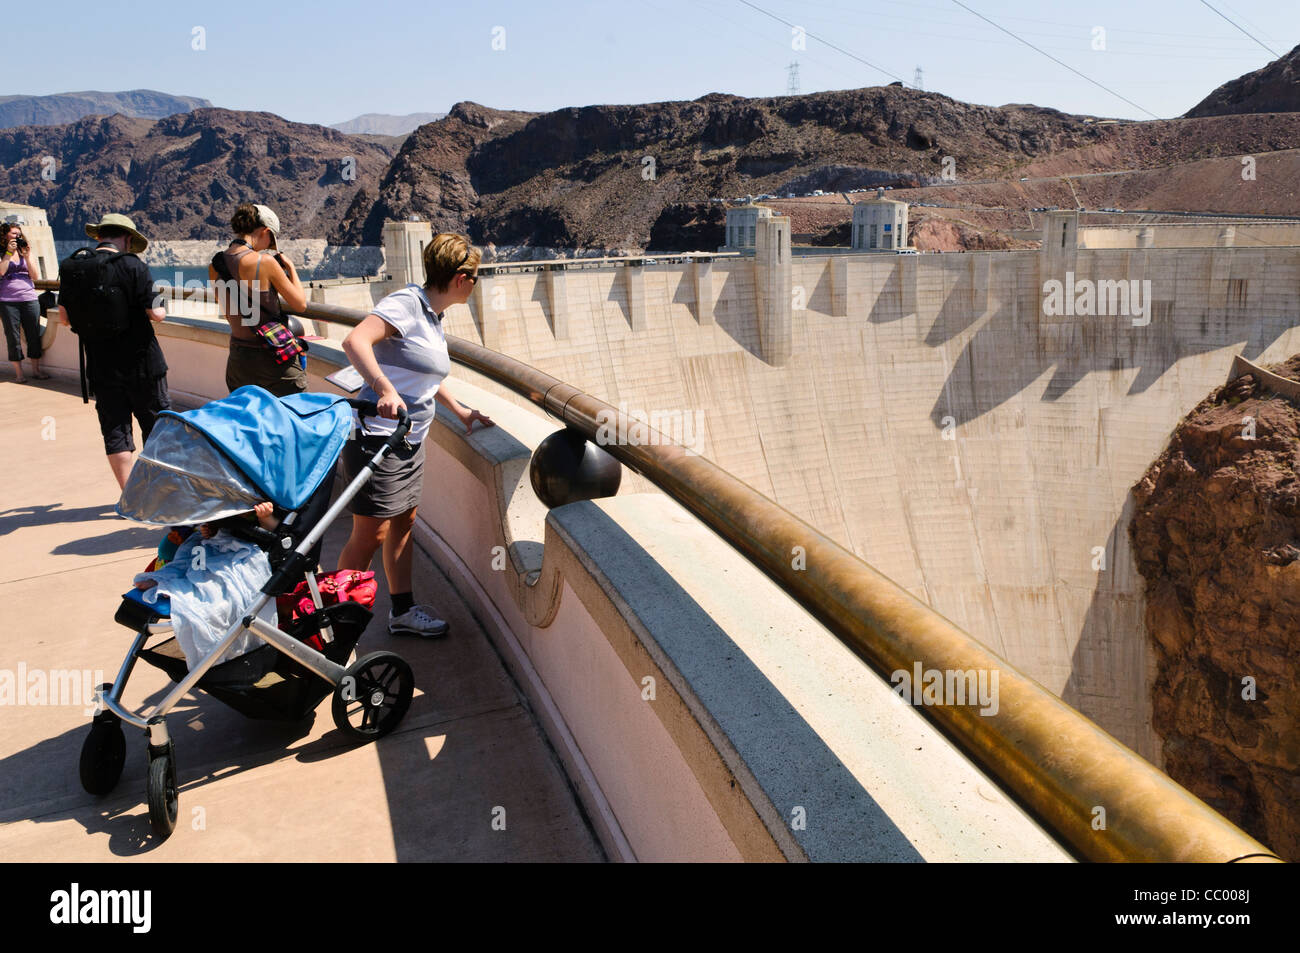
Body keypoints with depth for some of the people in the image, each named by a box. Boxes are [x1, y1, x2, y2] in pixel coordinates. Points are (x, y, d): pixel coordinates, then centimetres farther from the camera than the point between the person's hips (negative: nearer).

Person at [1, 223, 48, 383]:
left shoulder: (26, 252, 13)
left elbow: (35, 277, 4)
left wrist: (27, 255, -3)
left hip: (29, 299, 3)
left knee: (34, 335, 4)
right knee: (13, 337, 2)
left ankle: (36, 370, 15)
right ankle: (18, 373, 8)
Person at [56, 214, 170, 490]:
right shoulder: (132, 266, -12)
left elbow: (64, 317, 6)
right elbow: (155, 314, -13)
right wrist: (163, 308, 9)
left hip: (101, 367, 4)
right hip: (141, 364, -3)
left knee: (114, 430, 9)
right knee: (155, 427, 11)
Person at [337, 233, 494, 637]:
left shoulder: (433, 315, 12)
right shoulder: (406, 304, -17)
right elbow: (354, 341, -32)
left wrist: (459, 409, 28)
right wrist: (384, 388, -43)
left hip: (410, 440, 10)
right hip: (378, 439, -10)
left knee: (403, 522, 16)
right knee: (371, 534, -2)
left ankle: (402, 611, 28)